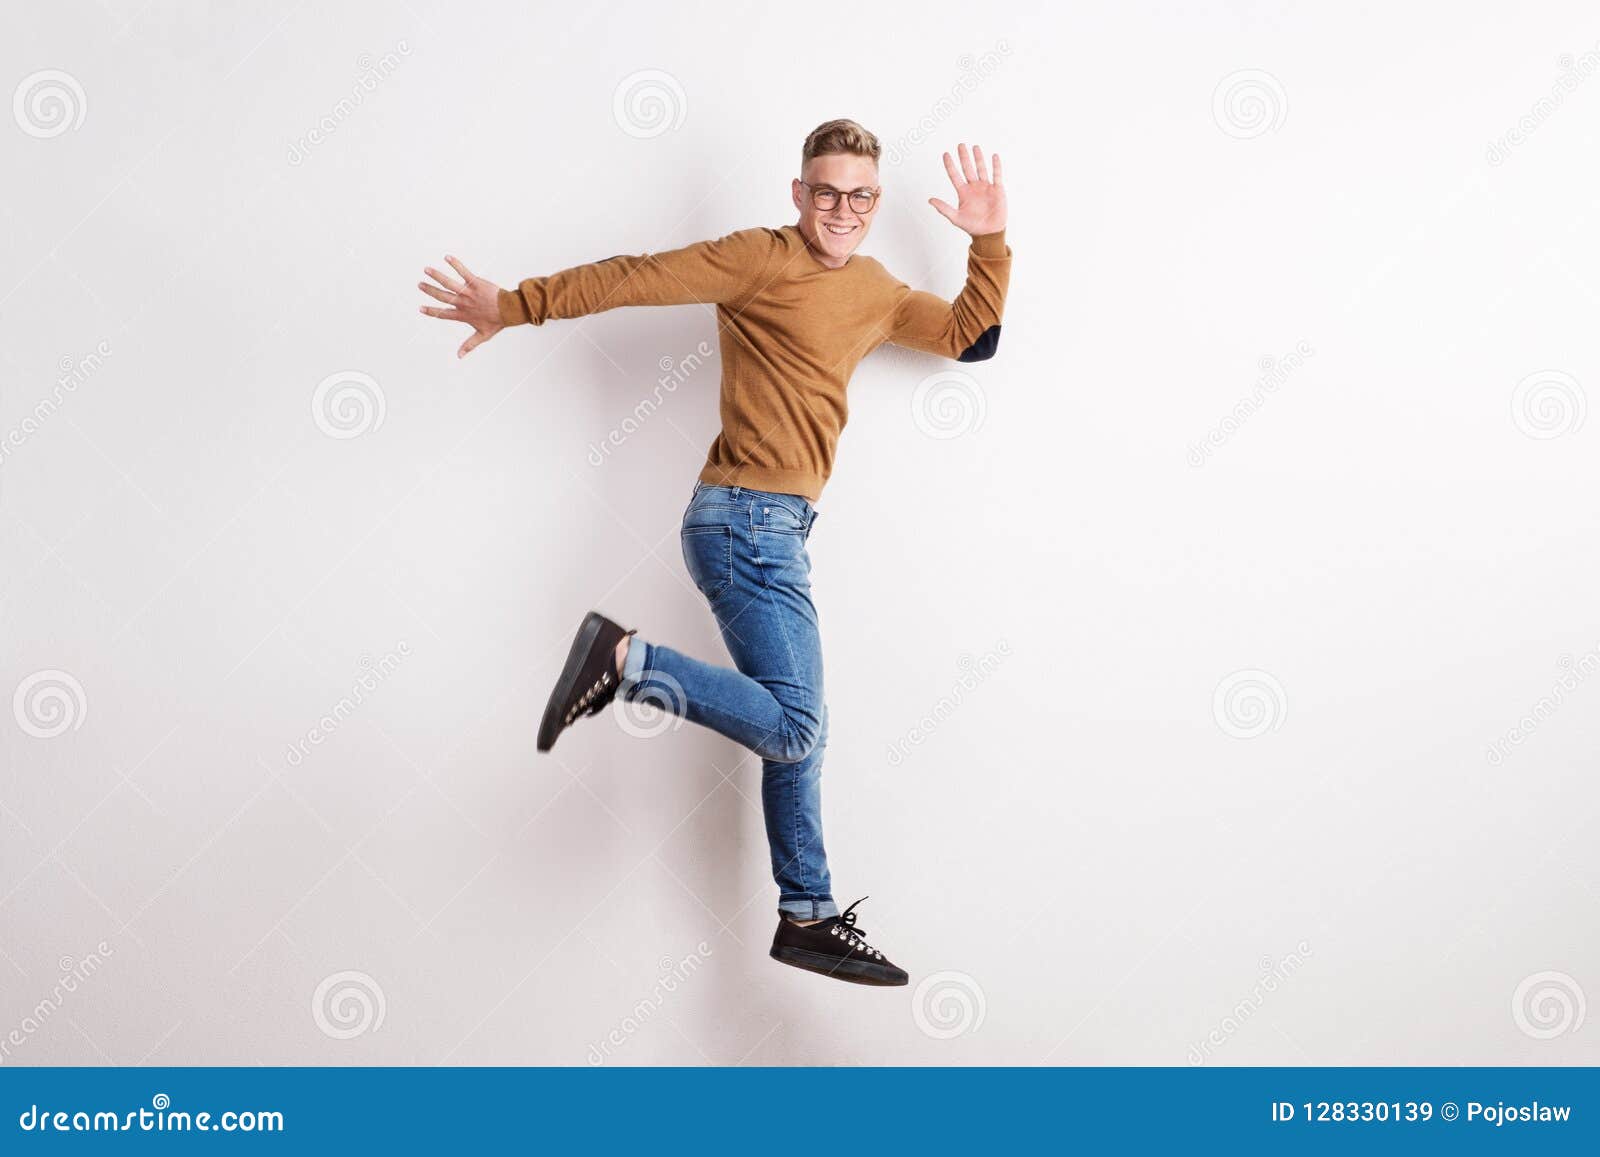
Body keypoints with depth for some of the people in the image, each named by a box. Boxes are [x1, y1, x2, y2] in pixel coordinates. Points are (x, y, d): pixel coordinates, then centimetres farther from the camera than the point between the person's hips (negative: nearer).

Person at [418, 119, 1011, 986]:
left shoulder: (878, 295, 16)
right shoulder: (762, 258, -7)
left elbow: (969, 337, 27)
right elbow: (637, 277, -14)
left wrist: (990, 242, 15)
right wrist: (516, 305, -20)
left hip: (776, 530, 9)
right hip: (745, 519, -9)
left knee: (796, 728, 12)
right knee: (792, 727, -16)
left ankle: (807, 916, 21)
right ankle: (623, 660, -7)